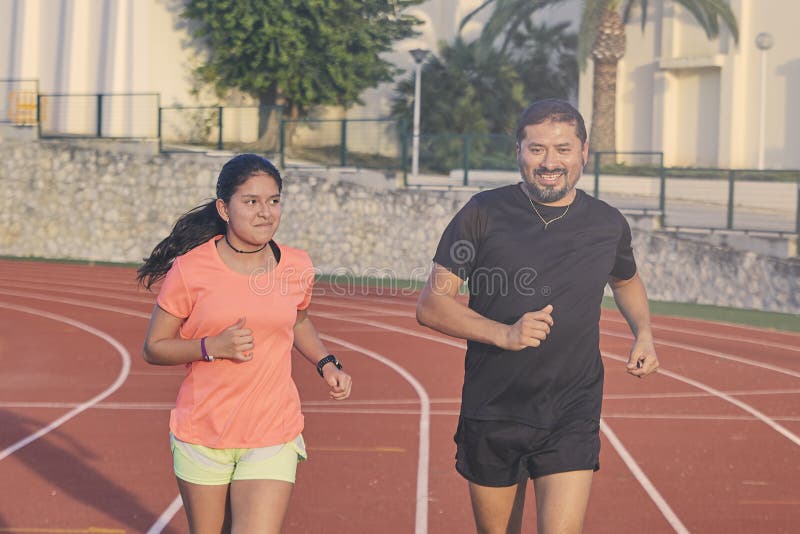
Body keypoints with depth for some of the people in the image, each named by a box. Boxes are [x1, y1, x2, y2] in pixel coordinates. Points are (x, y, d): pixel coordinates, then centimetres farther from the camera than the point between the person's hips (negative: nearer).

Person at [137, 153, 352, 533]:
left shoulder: (297, 268, 0)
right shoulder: (190, 269, -9)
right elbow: (154, 348, -3)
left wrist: (327, 364, 6)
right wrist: (213, 347, -19)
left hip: (273, 438, 1)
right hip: (201, 435, -1)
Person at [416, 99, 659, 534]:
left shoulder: (608, 225, 2)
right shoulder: (483, 214, -5)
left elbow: (625, 280, 25)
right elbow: (431, 305, -7)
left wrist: (643, 334, 6)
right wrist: (504, 333, -21)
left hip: (572, 421, 0)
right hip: (491, 416, 0)